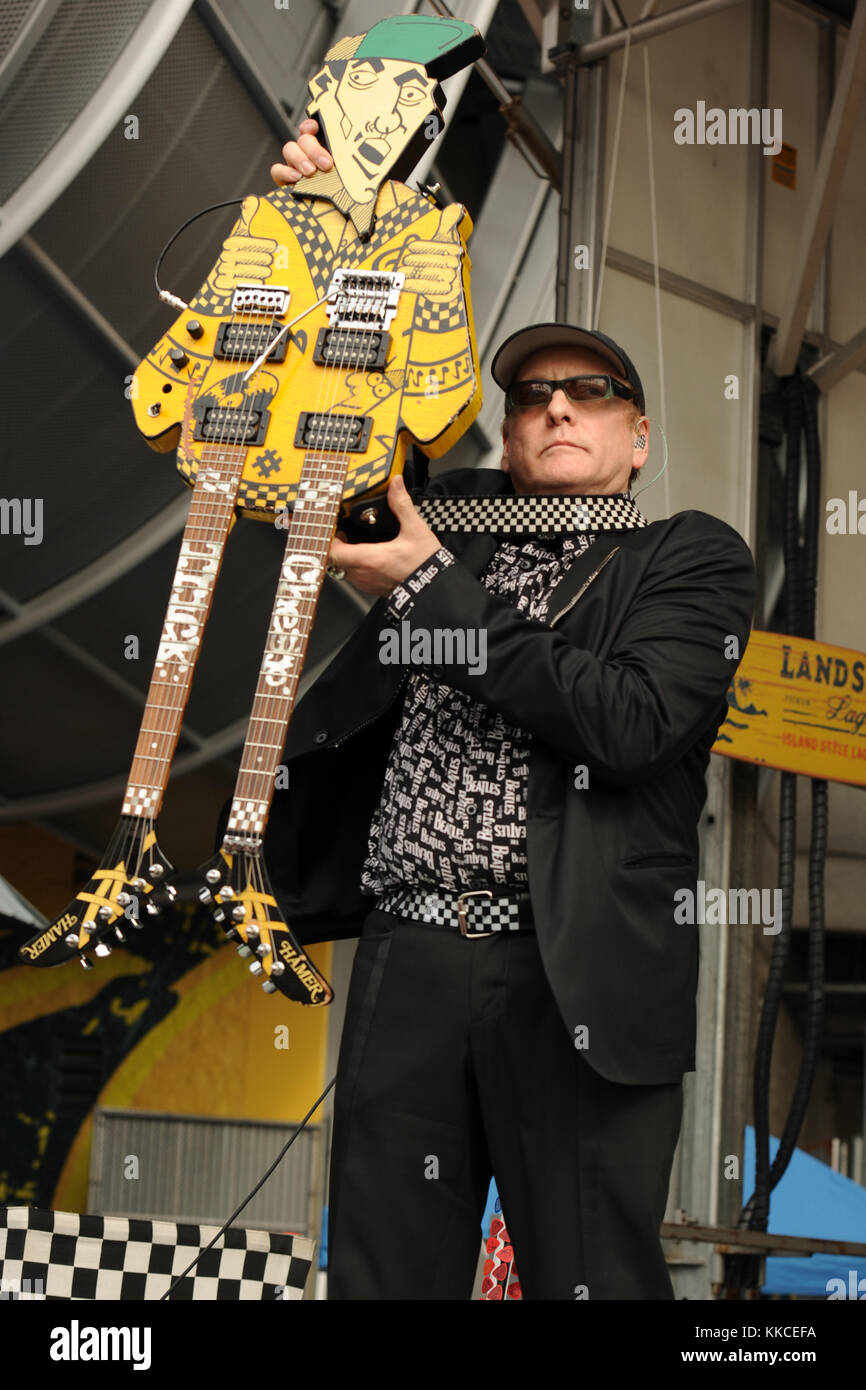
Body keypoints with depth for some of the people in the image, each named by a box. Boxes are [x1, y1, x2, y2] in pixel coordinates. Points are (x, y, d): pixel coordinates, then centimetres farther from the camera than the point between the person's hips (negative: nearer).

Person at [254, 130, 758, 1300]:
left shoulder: (696, 558, 6)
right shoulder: (457, 513, 17)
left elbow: (627, 723, -11)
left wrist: (433, 590, -7)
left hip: (580, 985, -4)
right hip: (406, 970, 4)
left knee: (591, 1276, 2)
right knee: (382, 1272, 7)